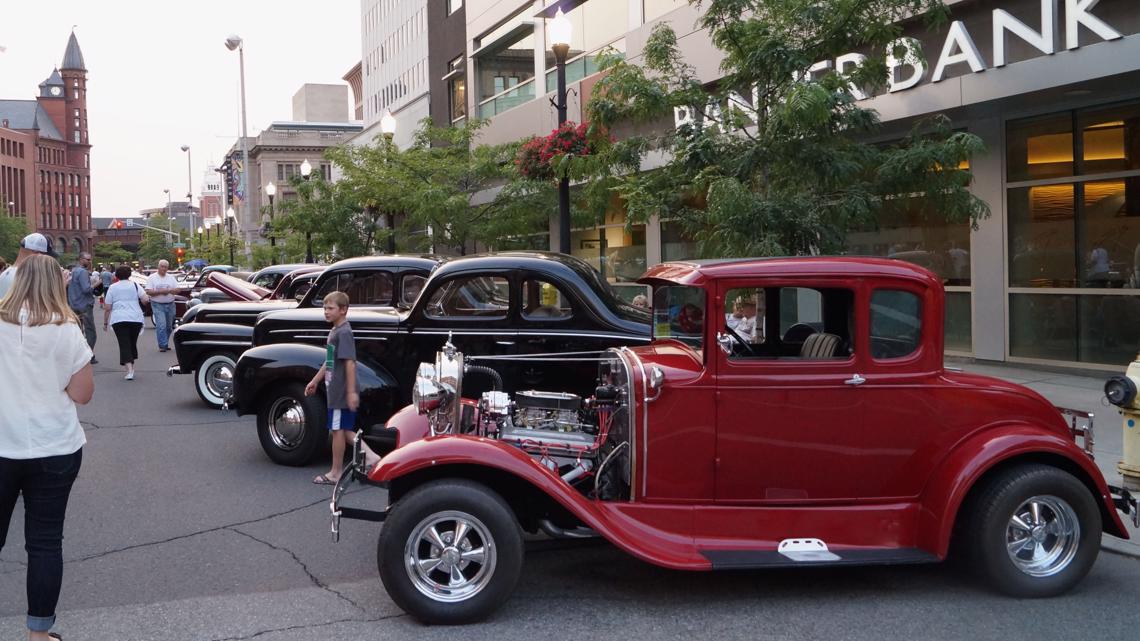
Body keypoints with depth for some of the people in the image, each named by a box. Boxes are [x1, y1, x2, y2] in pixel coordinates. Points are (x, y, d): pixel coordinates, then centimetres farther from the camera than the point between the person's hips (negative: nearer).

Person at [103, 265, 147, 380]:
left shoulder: (112, 288, 7)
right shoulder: (135, 285, 6)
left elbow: (107, 308, 4)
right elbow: (145, 299, -6)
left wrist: (105, 323, 12)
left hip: (118, 319, -1)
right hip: (136, 319, 1)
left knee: (124, 344, -6)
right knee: (133, 343, 16)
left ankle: (129, 370, -20)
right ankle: (131, 368, 23)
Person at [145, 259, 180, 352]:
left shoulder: (171, 277, 11)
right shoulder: (152, 278, 1)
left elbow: (177, 289, 5)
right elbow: (148, 292, -7)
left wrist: (168, 290, -14)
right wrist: (160, 291, -17)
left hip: (170, 305, 4)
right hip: (158, 305, -4)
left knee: (169, 326, 9)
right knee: (161, 325, -15)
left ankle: (165, 344, 22)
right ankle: (162, 345, -14)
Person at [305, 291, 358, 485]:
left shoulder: (344, 332, -16)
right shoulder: (335, 331, 12)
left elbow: (350, 363, -21)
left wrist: (352, 392, -24)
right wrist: (315, 381, 26)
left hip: (342, 393, -9)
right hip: (336, 391, 9)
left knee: (338, 430, 1)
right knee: (344, 431, 13)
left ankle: (336, 473, 12)